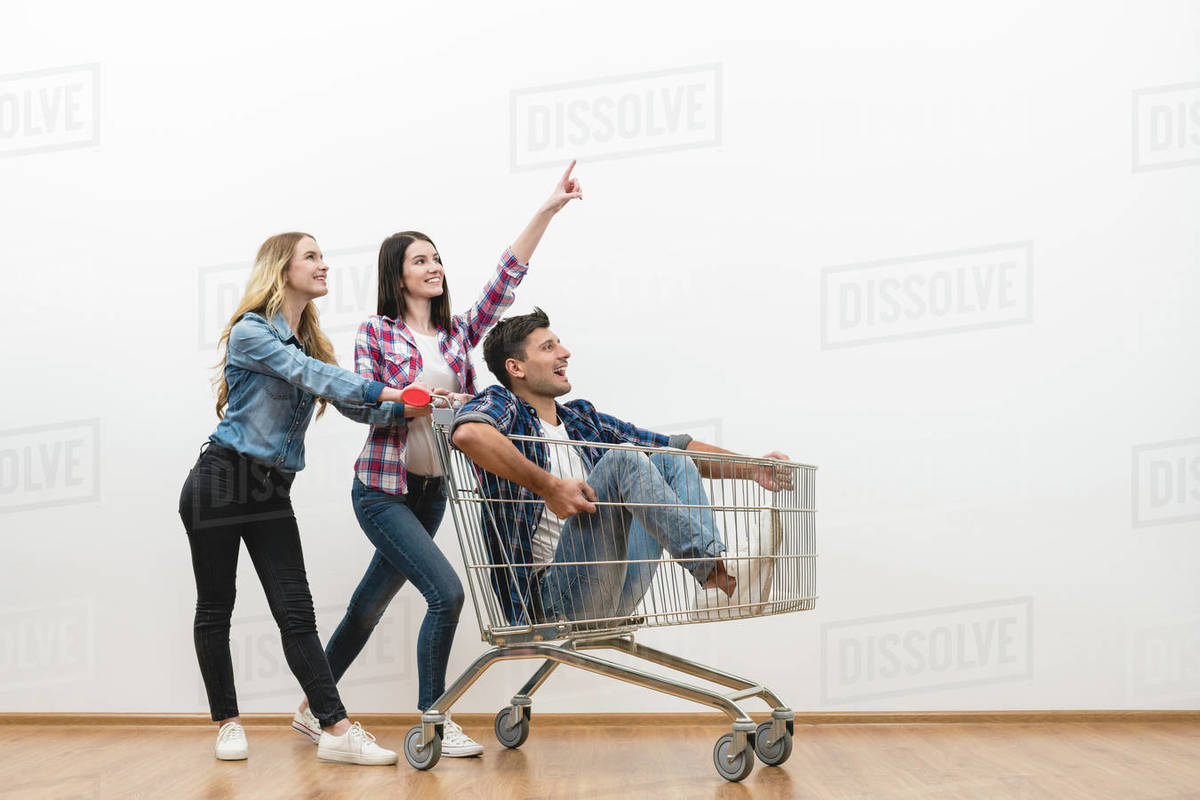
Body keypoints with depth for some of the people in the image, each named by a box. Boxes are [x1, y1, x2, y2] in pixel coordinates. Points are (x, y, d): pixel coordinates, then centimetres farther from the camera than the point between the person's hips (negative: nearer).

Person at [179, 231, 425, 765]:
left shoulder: (310, 342, 12)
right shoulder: (250, 332, -9)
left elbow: (355, 406, 4)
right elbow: (309, 376, -22)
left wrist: (406, 410, -13)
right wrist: (389, 390, -28)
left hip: (272, 491, 6)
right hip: (221, 481, -5)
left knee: (296, 610, -3)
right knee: (215, 608, 5)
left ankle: (336, 730, -9)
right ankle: (227, 723, 17)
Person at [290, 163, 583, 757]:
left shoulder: (458, 332, 9)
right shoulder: (375, 333, -2)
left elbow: (505, 279, 0)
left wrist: (547, 210, -7)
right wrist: (427, 400, -22)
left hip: (432, 489, 5)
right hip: (382, 487, -5)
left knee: (372, 602, 14)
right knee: (446, 591, -17)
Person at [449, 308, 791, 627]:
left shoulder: (581, 418, 21)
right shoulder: (502, 404, 0)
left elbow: (675, 446, 20)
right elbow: (467, 433, -27)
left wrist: (751, 469, 7)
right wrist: (548, 486, -30)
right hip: (549, 596, -8)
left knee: (671, 461, 3)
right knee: (622, 460, -22)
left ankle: (716, 587, -17)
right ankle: (711, 566, -24)